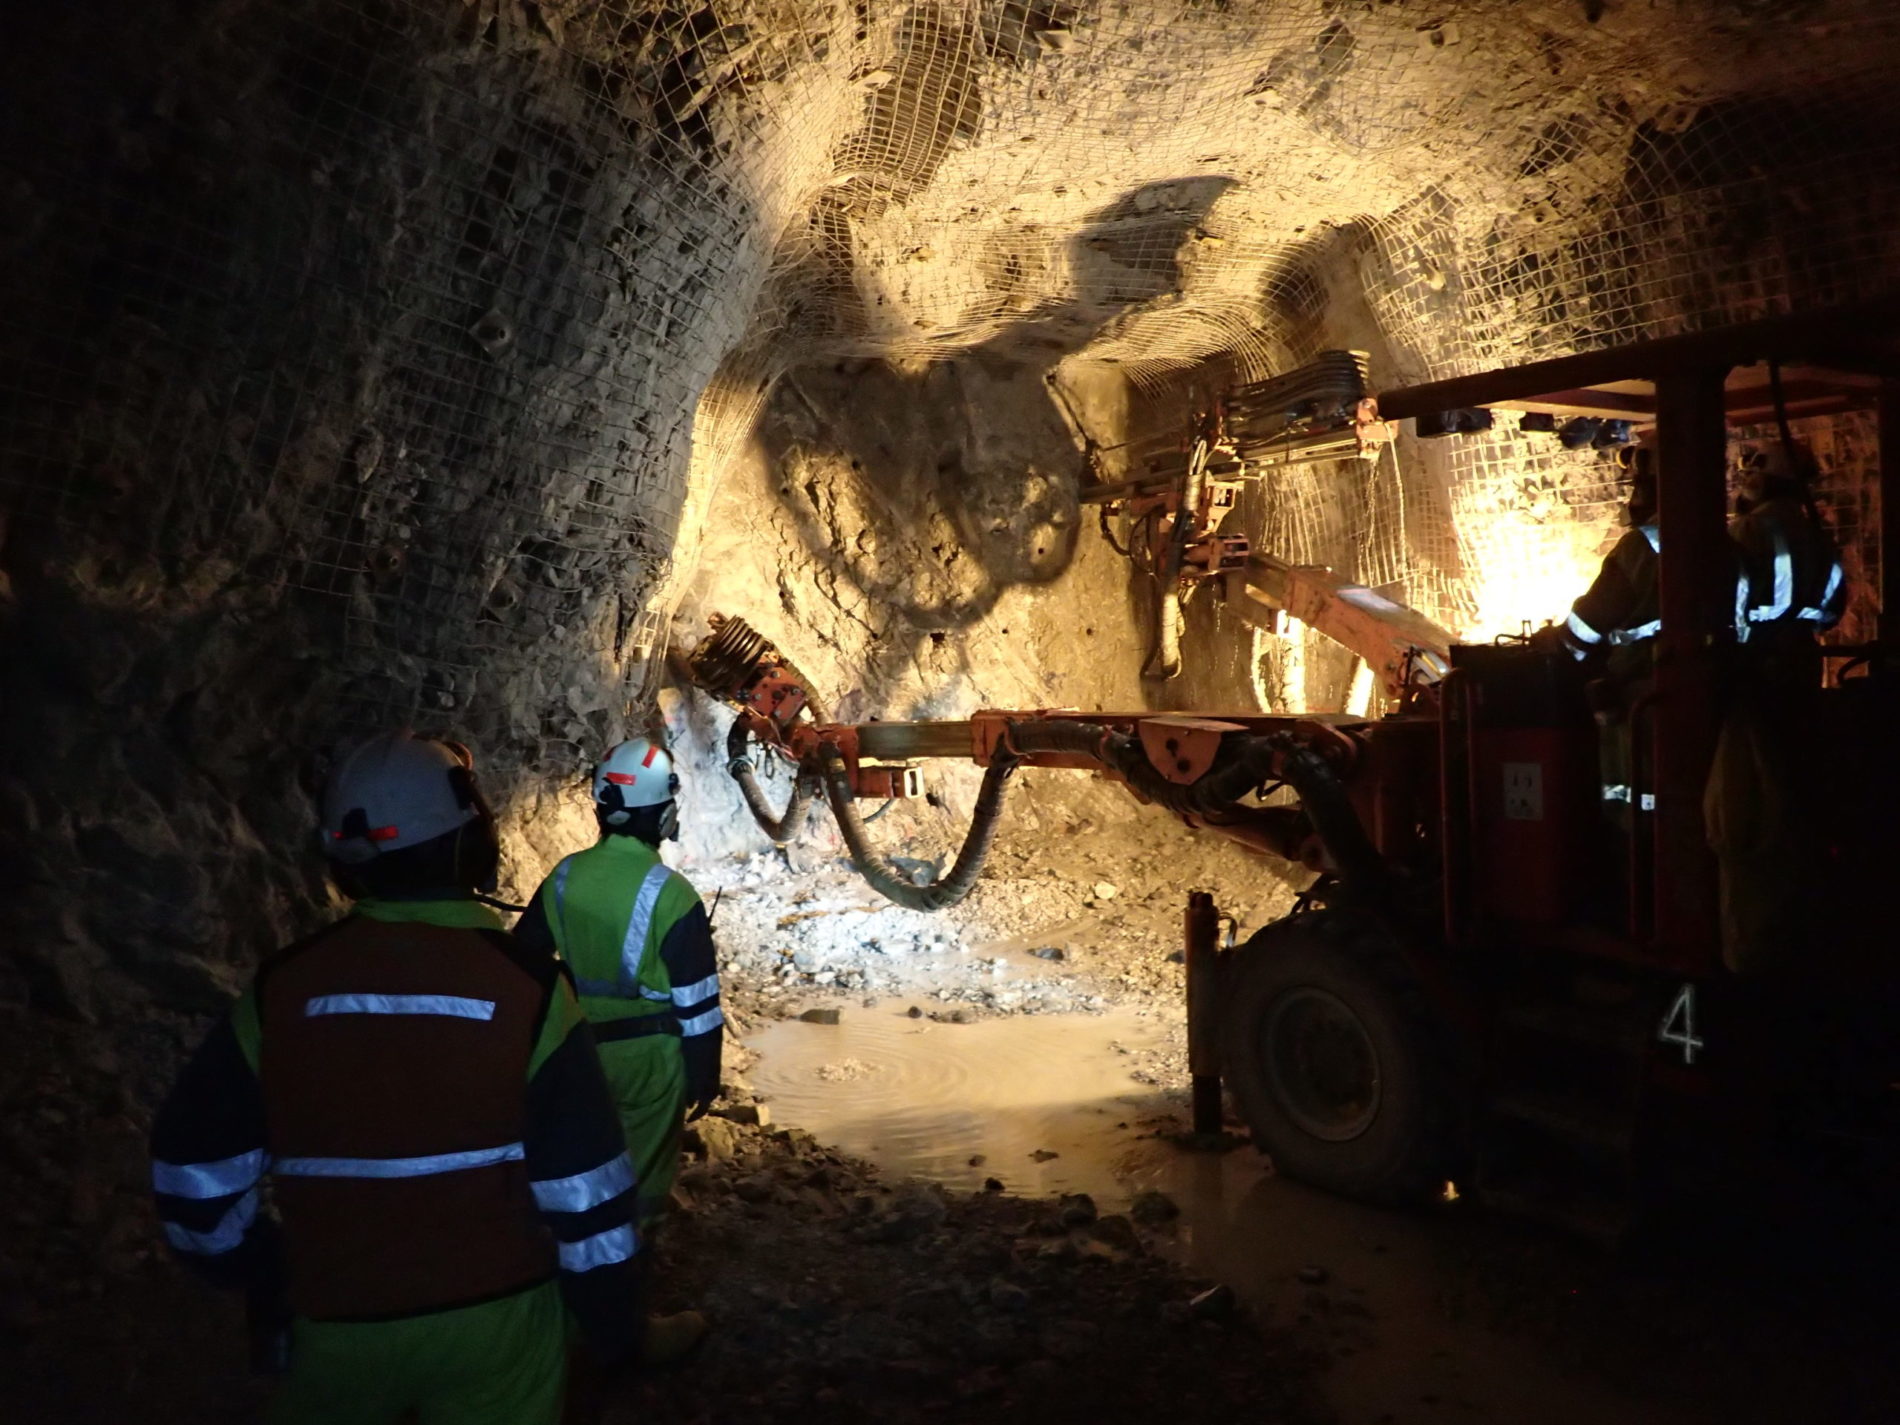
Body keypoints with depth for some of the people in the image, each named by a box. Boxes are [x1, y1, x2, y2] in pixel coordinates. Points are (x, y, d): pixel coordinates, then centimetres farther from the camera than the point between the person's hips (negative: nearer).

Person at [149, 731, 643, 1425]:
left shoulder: (280, 988, -10)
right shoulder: (527, 986, -17)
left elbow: (194, 1169, -1)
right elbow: (583, 1184, -14)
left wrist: (255, 1268, 16)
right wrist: (615, 1317, 0)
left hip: (337, 1323, 2)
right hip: (496, 1317, -1)